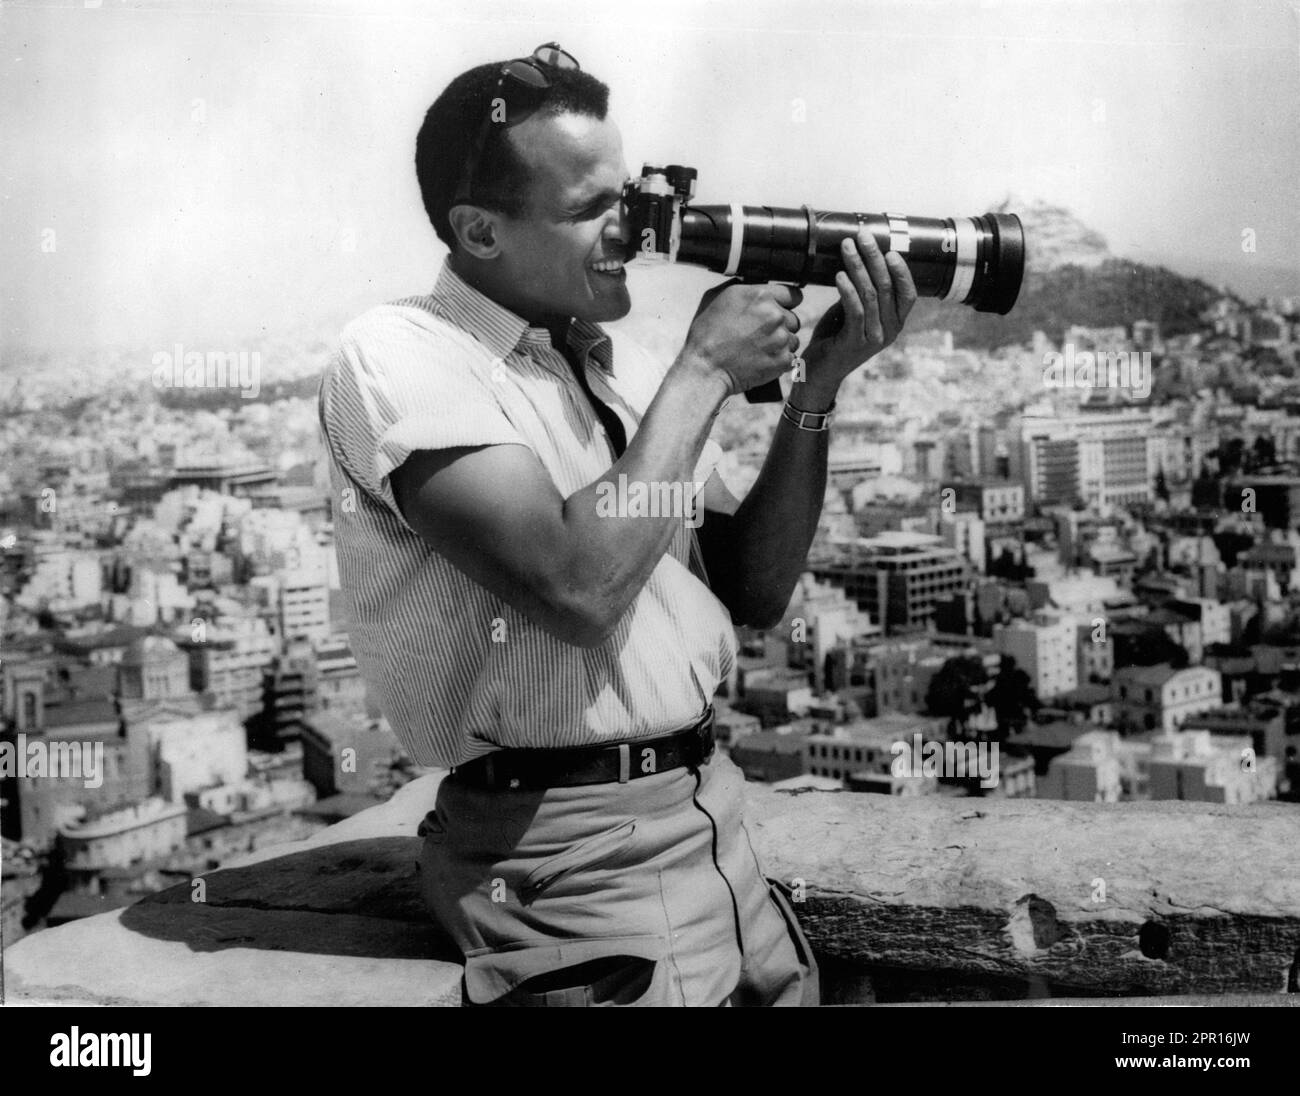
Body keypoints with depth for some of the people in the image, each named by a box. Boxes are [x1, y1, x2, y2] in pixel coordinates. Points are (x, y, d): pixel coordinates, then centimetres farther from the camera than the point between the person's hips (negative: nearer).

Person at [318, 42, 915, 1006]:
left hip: (716, 815, 7)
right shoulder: (398, 357, -12)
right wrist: (704, 371, -15)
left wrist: (817, 390, -2)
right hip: (579, 858, -7)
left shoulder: (620, 364, 10)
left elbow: (753, 594, 9)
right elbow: (577, 590, -25)